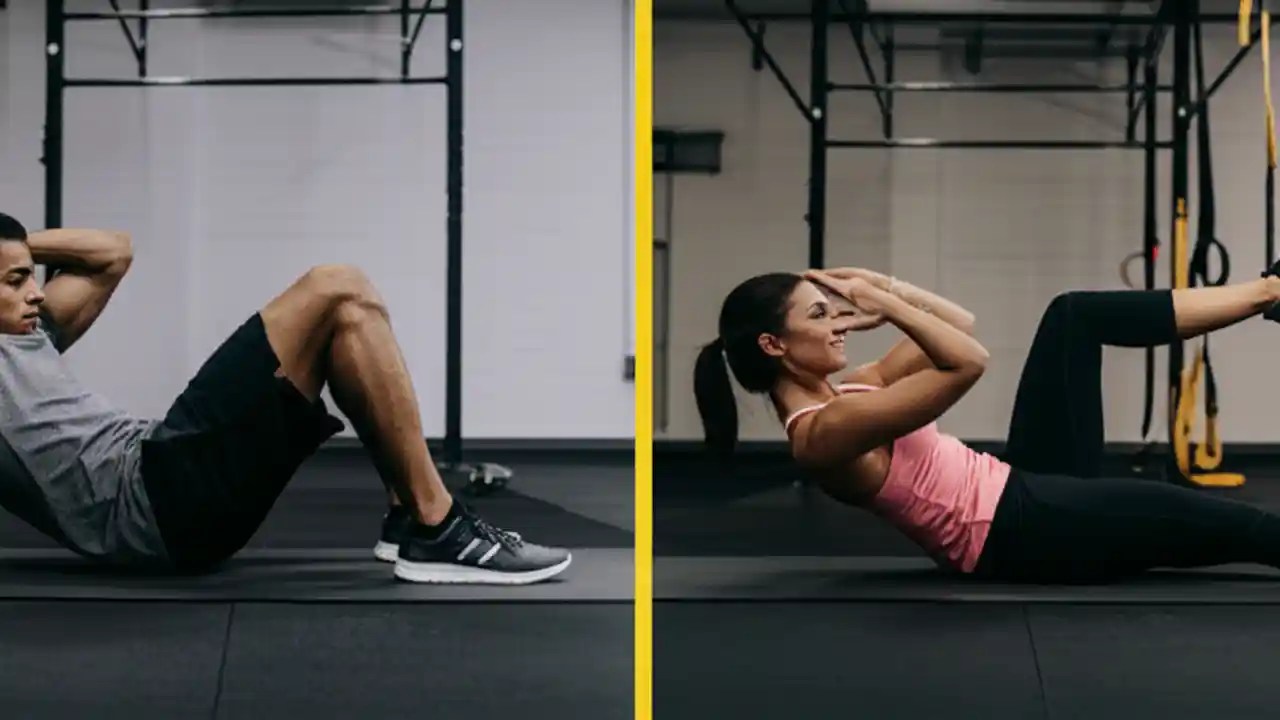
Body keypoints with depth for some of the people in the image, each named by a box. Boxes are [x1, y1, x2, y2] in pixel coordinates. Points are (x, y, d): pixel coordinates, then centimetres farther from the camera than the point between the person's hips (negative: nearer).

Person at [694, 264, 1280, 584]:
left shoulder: (837, 394, 8)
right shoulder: (822, 433, -23)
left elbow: (959, 323, 14)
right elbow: (967, 363, -29)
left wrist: (885, 286, 2)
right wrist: (883, 303, -20)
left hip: (1020, 494, 10)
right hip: (1026, 531, -10)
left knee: (1074, 314, 10)